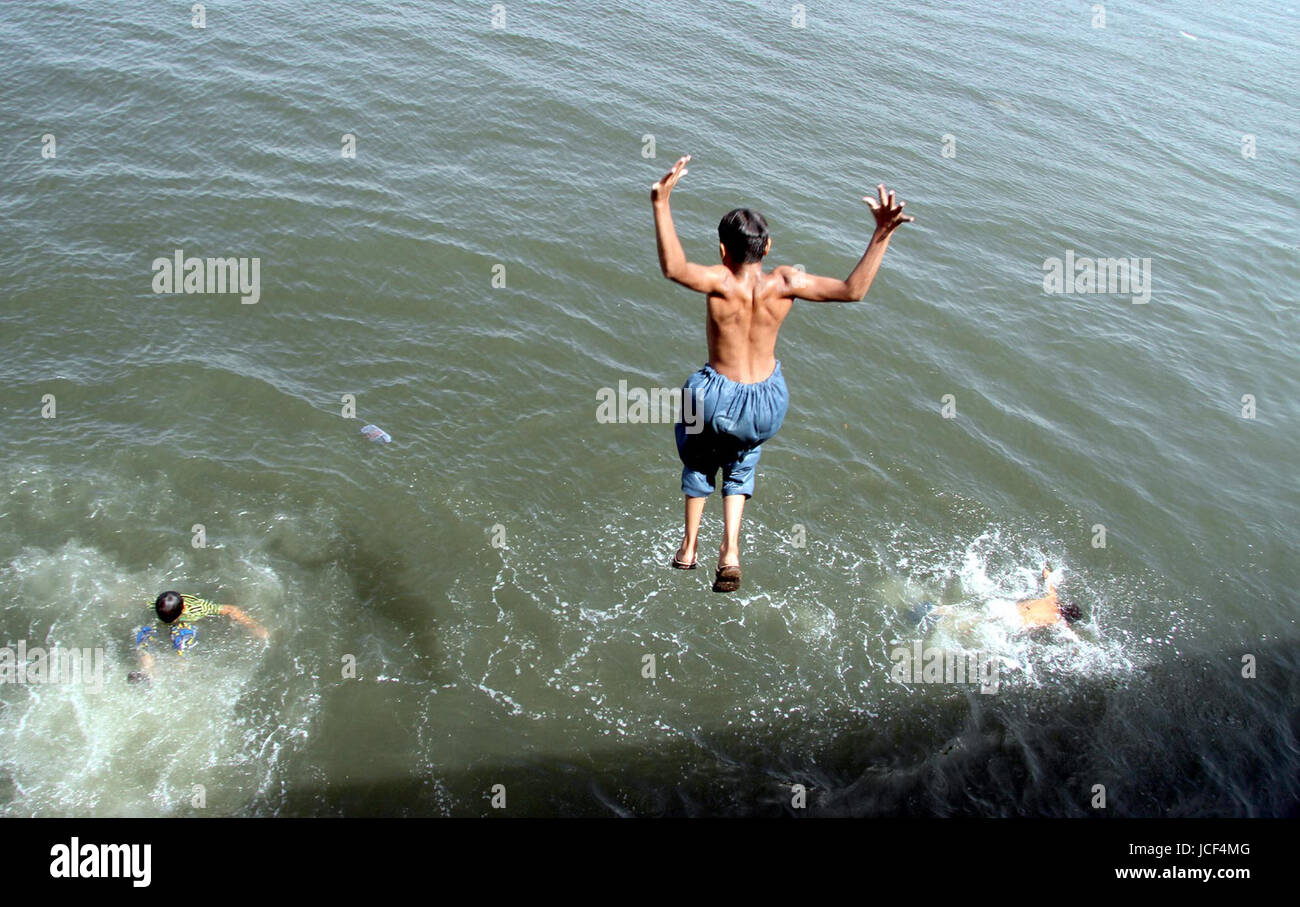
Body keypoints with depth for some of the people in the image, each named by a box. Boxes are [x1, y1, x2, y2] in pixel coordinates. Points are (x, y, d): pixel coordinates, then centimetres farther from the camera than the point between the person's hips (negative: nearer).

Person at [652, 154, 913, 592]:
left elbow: (673, 268, -46)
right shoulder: (784, 283, -20)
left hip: (718, 398, -3)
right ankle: (730, 550, 19)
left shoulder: (722, 282, -27)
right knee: (741, 464, 33)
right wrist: (882, 234, -26)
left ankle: (688, 547, 39)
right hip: (766, 402, 3)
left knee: (699, 461, 30)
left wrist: (661, 203, -51)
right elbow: (852, 290, -24)